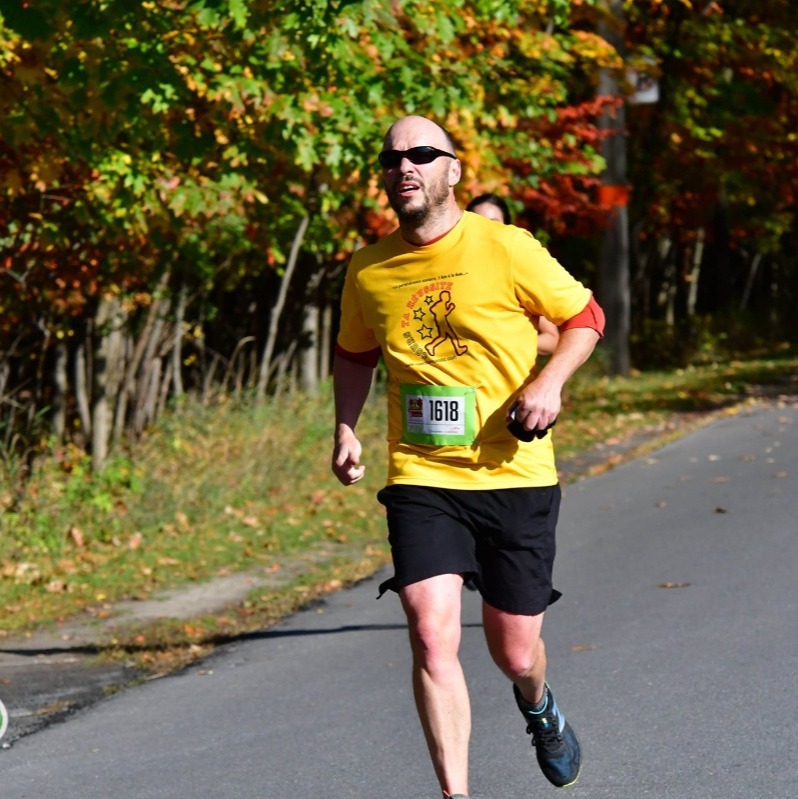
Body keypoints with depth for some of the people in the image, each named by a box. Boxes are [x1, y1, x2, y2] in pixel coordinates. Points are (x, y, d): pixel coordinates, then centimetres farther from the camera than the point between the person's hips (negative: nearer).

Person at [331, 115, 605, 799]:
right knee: (432, 635, -19)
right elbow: (355, 356, 22)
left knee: (514, 654, 8)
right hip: (421, 481, 2)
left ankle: (539, 705, 47)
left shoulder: (505, 248, -7)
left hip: (516, 478, -1)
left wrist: (550, 381, -13)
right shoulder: (368, 270, 3)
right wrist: (347, 429, 6)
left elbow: (585, 315, 4)